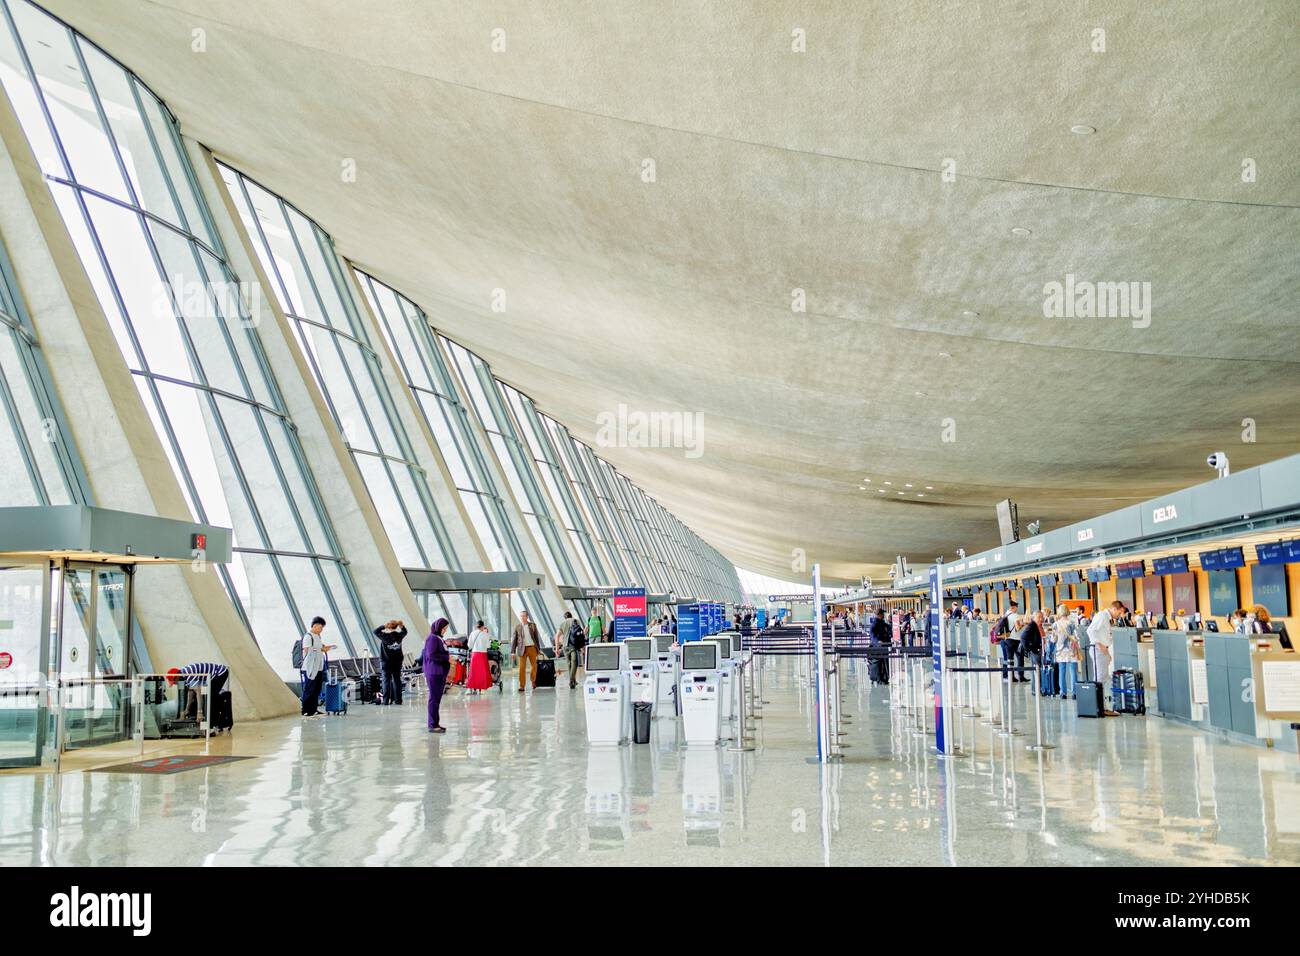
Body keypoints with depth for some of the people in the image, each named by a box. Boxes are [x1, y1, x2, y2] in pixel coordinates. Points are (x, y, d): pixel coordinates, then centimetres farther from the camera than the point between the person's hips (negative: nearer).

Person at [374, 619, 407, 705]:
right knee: (397, 680, 7)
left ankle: (386, 700, 2)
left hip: (386, 662, -3)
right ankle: (398, 699, 9)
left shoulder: (385, 636, -17)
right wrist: (401, 625, 2)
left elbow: (376, 631, -3)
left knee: (387, 680, 2)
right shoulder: (399, 636, -6)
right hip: (397, 662, 3)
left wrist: (384, 626, -7)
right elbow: (405, 631, 16)